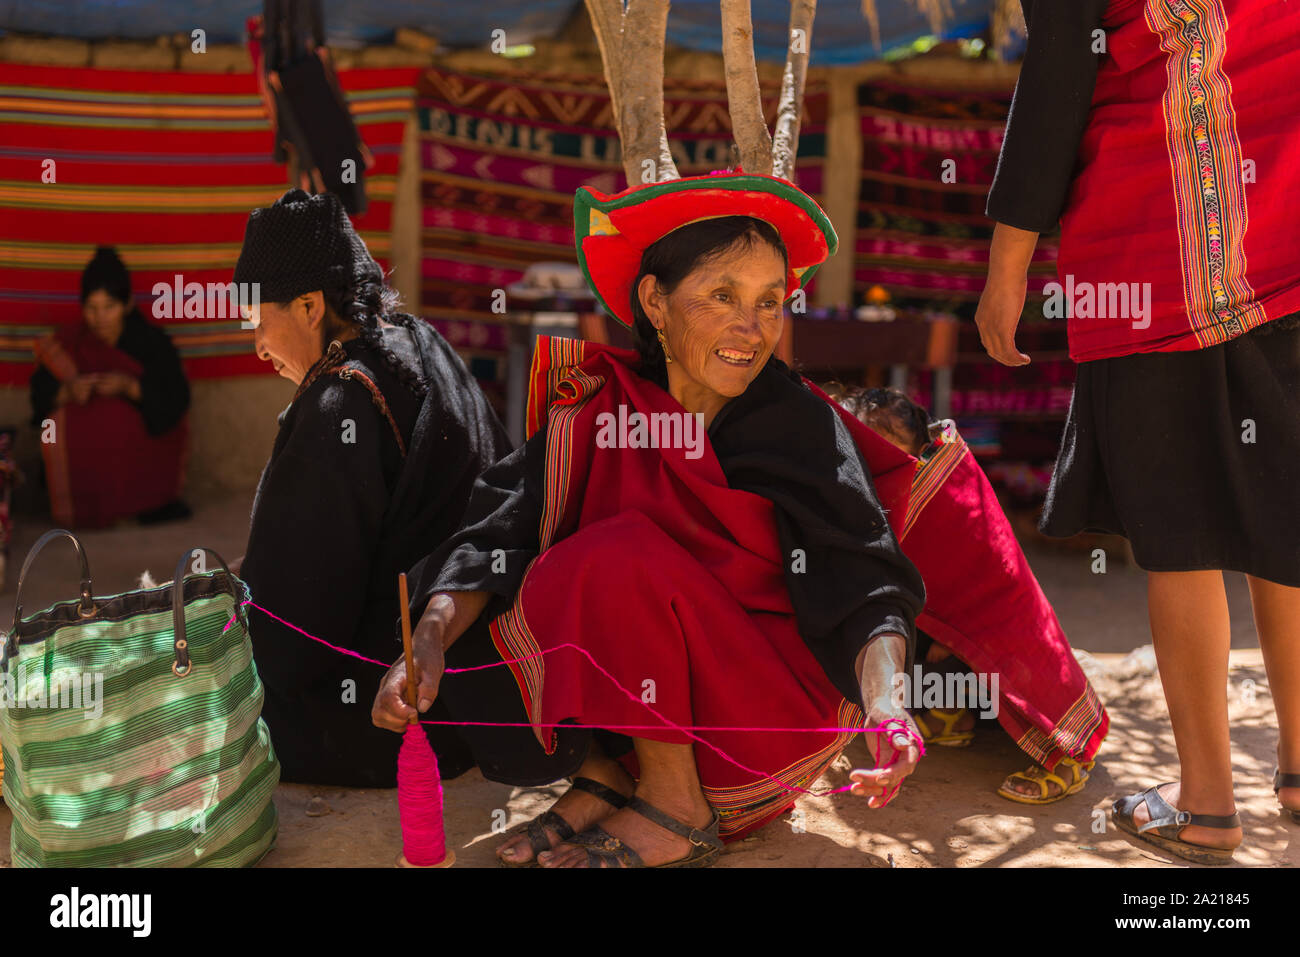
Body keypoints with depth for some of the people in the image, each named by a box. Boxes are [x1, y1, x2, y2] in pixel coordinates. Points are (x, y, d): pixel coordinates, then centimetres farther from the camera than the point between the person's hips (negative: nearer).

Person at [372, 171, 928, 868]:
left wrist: (883, 699, -35)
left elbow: (866, 582, -16)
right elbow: (497, 533, -13)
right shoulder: (593, 402, -5)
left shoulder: (803, 424, -10)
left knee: (623, 556, -27)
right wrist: (430, 640, -31)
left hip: (780, 710, -3)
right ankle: (603, 773, 2)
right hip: (646, 698, 3)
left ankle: (677, 807, -11)